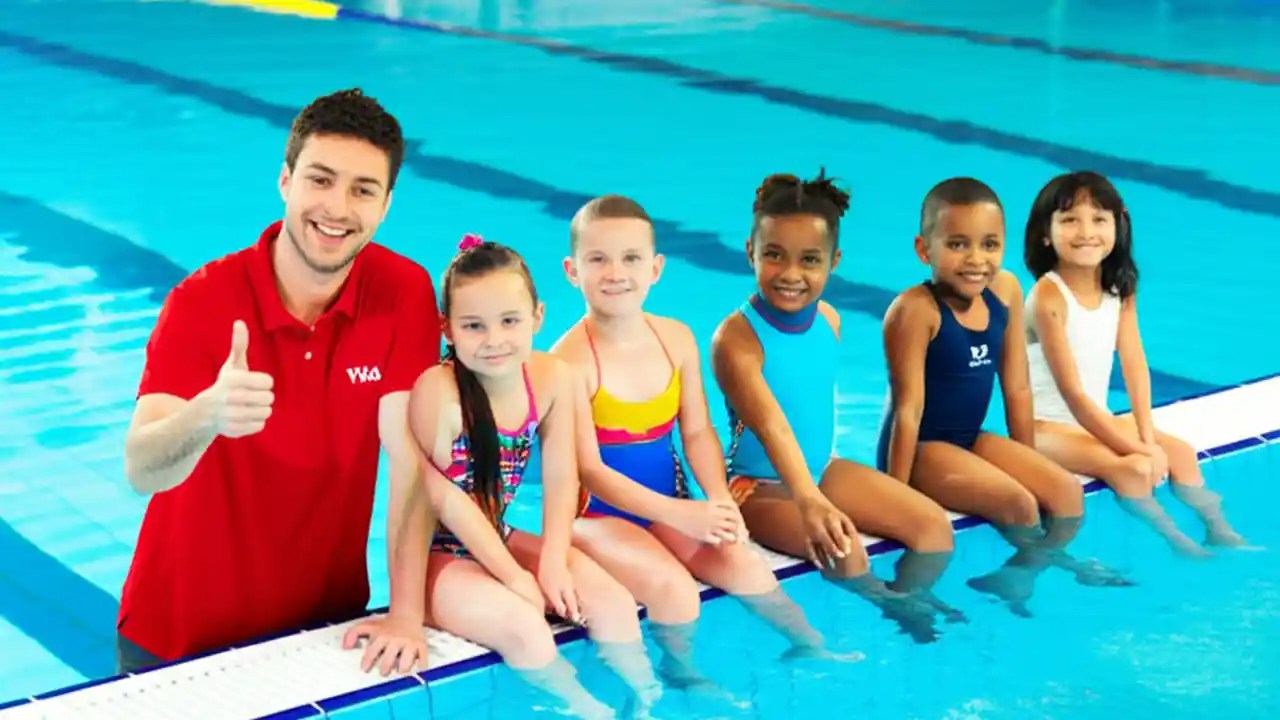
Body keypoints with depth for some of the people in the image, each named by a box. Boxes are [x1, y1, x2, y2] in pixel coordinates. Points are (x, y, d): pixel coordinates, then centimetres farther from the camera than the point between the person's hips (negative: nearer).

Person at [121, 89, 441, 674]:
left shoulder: (404, 292, -12)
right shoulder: (203, 301, -19)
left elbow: (410, 456, -14)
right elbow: (141, 471, -29)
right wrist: (206, 415, -50)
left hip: (328, 618, 2)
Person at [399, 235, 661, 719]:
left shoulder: (552, 378, -7)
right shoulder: (437, 391, -23)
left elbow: (560, 481, -3)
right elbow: (447, 500, -19)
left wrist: (553, 562, -15)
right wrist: (514, 577, -18)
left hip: (501, 540, 6)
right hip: (438, 555, -6)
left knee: (613, 601, -9)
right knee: (523, 625, -28)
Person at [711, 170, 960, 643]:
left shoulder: (828, 321, -2)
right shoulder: (736, 338, -25)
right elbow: (771, 425, -38)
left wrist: (820, 485, 10)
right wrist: (809, 502, -50)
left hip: (824, 470, 7)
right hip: (761, 485, -7)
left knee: (934, 525, -3)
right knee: (843, 549, -29)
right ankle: (887, 603, -1)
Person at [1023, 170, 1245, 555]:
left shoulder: (1120, 289, 1)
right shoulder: (1049, 295, -20)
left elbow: (1135, 367, -4)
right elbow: (1072, 393, -22)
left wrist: (1147, 437, -17)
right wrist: (1137, 449, -22)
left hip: (1095, 418, 7)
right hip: (1047, 425, -7)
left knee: (1181, 452, -2)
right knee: (1134, 469, -23)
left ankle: (1219, 531, 7)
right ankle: (1179, 544, -8)